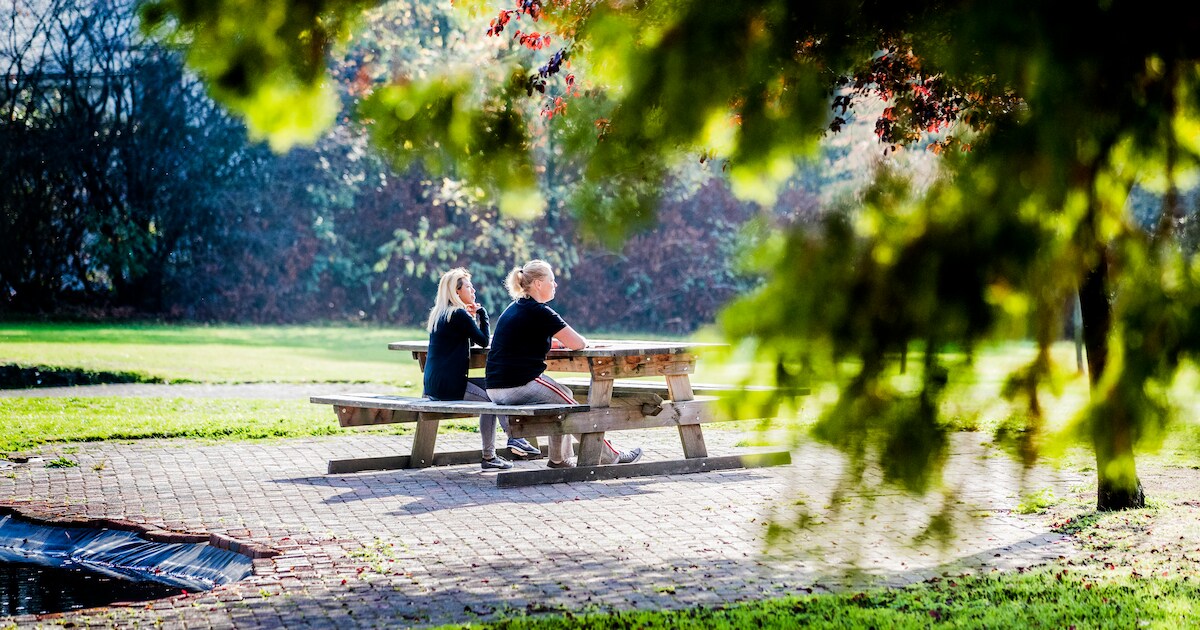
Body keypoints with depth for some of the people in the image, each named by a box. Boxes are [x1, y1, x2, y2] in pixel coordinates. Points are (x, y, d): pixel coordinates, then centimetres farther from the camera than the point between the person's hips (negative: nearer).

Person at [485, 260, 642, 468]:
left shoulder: (514, 308, 15)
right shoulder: (538, 311, -13)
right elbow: (577, 343, -13)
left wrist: (563, 341, 15)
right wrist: (582, 341, 11)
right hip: (518, 386, -9)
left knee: (563, 396, 25)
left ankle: (559, 458, 30)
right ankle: (609, 457, 18)